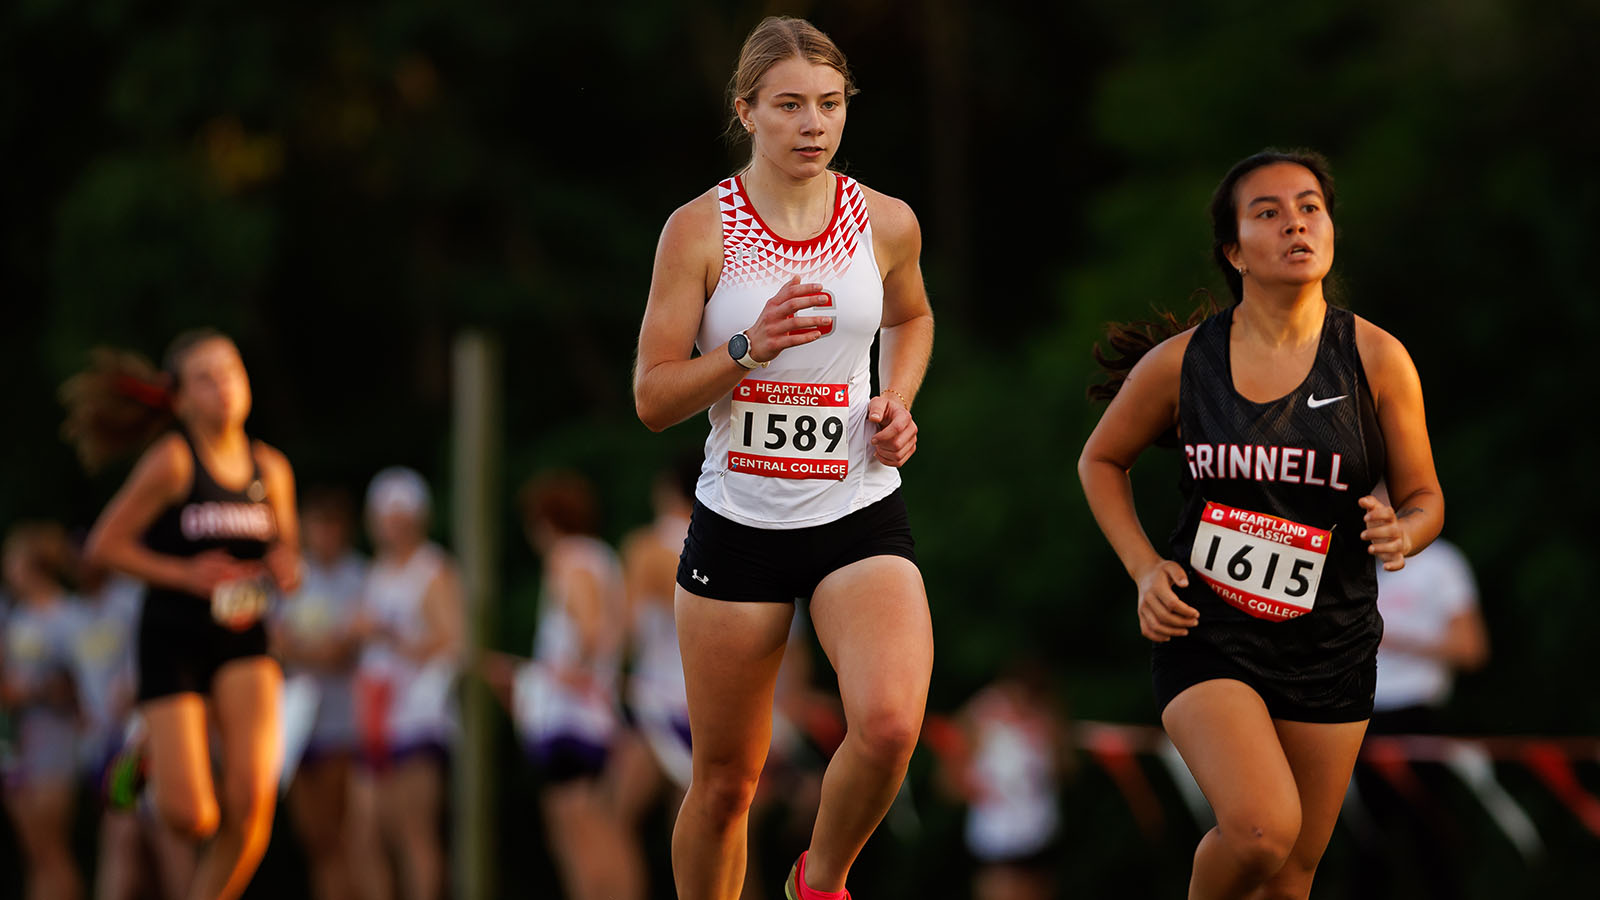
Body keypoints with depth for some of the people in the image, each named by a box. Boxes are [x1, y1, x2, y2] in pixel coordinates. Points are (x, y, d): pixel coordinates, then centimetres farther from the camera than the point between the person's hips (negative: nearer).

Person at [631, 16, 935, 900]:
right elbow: (652, 398, -6)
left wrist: (897, 400, 5)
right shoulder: (699, 230, -6)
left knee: (889, 725, -24)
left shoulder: (887, 223, 1)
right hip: (737, 522, -1)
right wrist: (748, 351, -22)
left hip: (860, 518, 1)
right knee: (725, 779, 6)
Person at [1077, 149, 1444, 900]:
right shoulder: (1179, 364, -5)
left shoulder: (1376, 360, -5)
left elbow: (1424, 498, 5)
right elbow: (1101, 460, 14)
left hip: (1328, 646, 2)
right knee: (1261, 830, -24)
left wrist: (1402, 534, -19)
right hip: (1207, 635, -2)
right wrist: (1144, 569, 0)